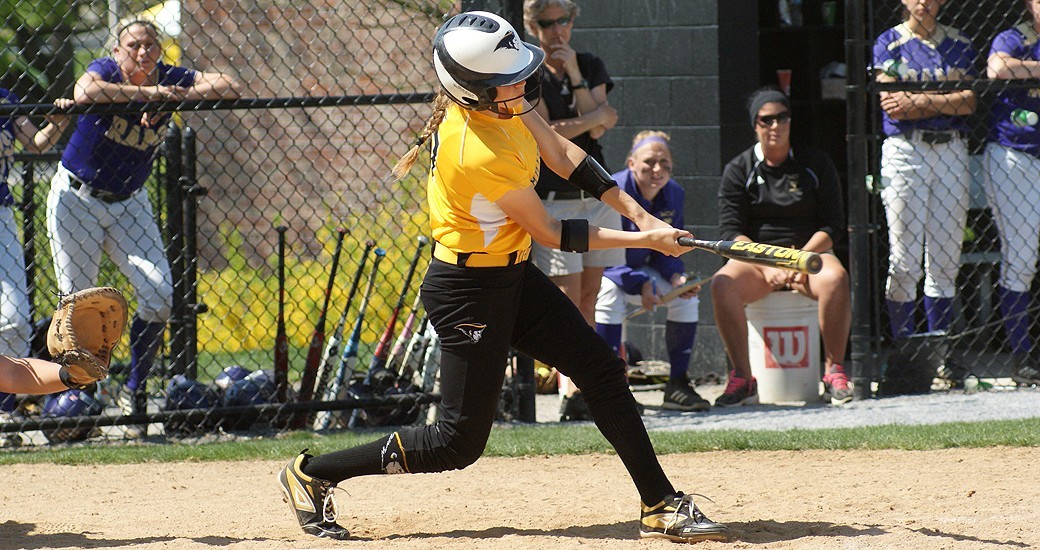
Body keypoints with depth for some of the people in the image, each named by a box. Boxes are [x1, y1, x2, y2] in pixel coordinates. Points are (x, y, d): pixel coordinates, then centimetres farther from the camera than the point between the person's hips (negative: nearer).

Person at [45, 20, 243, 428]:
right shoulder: (105, 72, -19)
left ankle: (134, 390, 8)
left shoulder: (169, 79, -8)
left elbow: (230, 87, -18)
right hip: (77, 199, -4)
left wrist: (176, 97, -32)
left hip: (129, 203, 4)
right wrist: (146, 93, -39)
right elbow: (85, 93, -44)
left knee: (158, 293, -6)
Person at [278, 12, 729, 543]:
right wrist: (641, 240, -14)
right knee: (460, 442, 0)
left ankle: (661, 505, 10)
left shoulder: (500, 104, -6)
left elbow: (560, 154, 6)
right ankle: (311, 474, 11)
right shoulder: (481, 155, -31)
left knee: (601, 368, 5)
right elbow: (550, 233, -20)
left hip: (512, 276, 9)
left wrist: (637, 213, 0)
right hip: (469, 293, -9)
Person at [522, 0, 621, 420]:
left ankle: (585, 388, 7)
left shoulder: (590, 66, 10)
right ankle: (570, 392, -21)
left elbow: (595, 127, -4)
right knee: (566, 299, -13)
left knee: (588, 297, 4)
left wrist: (574, 76, -9)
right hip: (554, 199, -5)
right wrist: (600, 117, -10)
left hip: (596, 193, 5)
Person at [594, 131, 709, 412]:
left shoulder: (674, 194, -4)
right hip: (600, 272, -7)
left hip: (640, 270, 7)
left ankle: (677, 386, -6)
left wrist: (677, 278, -20)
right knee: (611, 295, -37)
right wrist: (640, 285, -35)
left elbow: (668, 252, 3)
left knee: (686, 296, -13)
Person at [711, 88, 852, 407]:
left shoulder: (816, 164, 7)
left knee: (836, 278, -35)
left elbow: (833, 225, 2)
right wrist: (768, 266, -19)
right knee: (723, 284, -33)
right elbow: (730, 231, -3)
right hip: (755, 257, 0)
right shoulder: (739, 171, 6)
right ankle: (742, 379, -29)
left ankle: (834, 372, -25)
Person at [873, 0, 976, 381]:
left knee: (945, 260, 3)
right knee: (905, 260, -6)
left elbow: (969, 102, 1)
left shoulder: (958, 43, 13)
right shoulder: (888, 43, 4)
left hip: (952, 152, 3)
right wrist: (947, 102, -6)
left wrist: (919, 101, -8)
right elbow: (892, 104, -8)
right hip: (905, 150, -3)